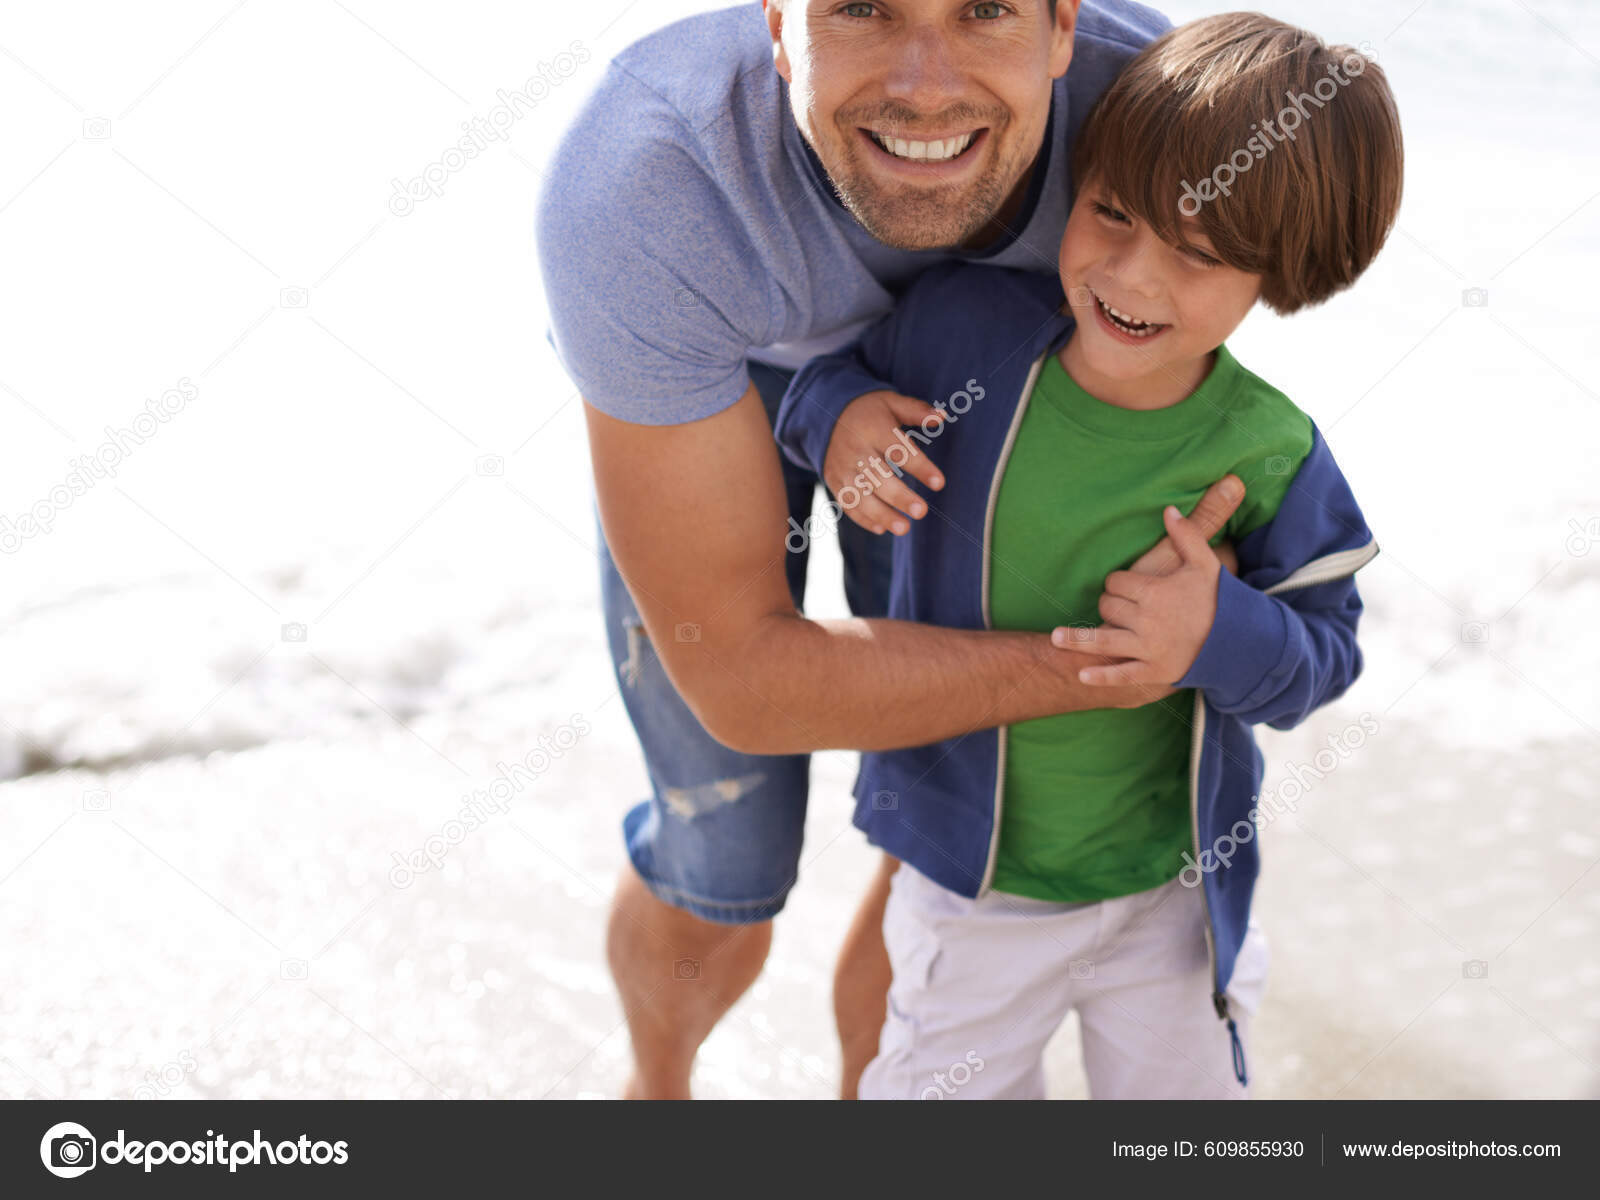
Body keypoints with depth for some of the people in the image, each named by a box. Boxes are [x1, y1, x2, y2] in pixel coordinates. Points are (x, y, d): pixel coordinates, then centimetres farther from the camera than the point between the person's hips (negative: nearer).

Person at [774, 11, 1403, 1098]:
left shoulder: (1269, 455, -19)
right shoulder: (961, 325, -16)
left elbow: (1324, 644, -8)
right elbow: (835, 366, 3)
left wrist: (1226, 634, -29)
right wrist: (837, 413, -20)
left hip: (1173, 887, 0)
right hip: (968, 878, 1)